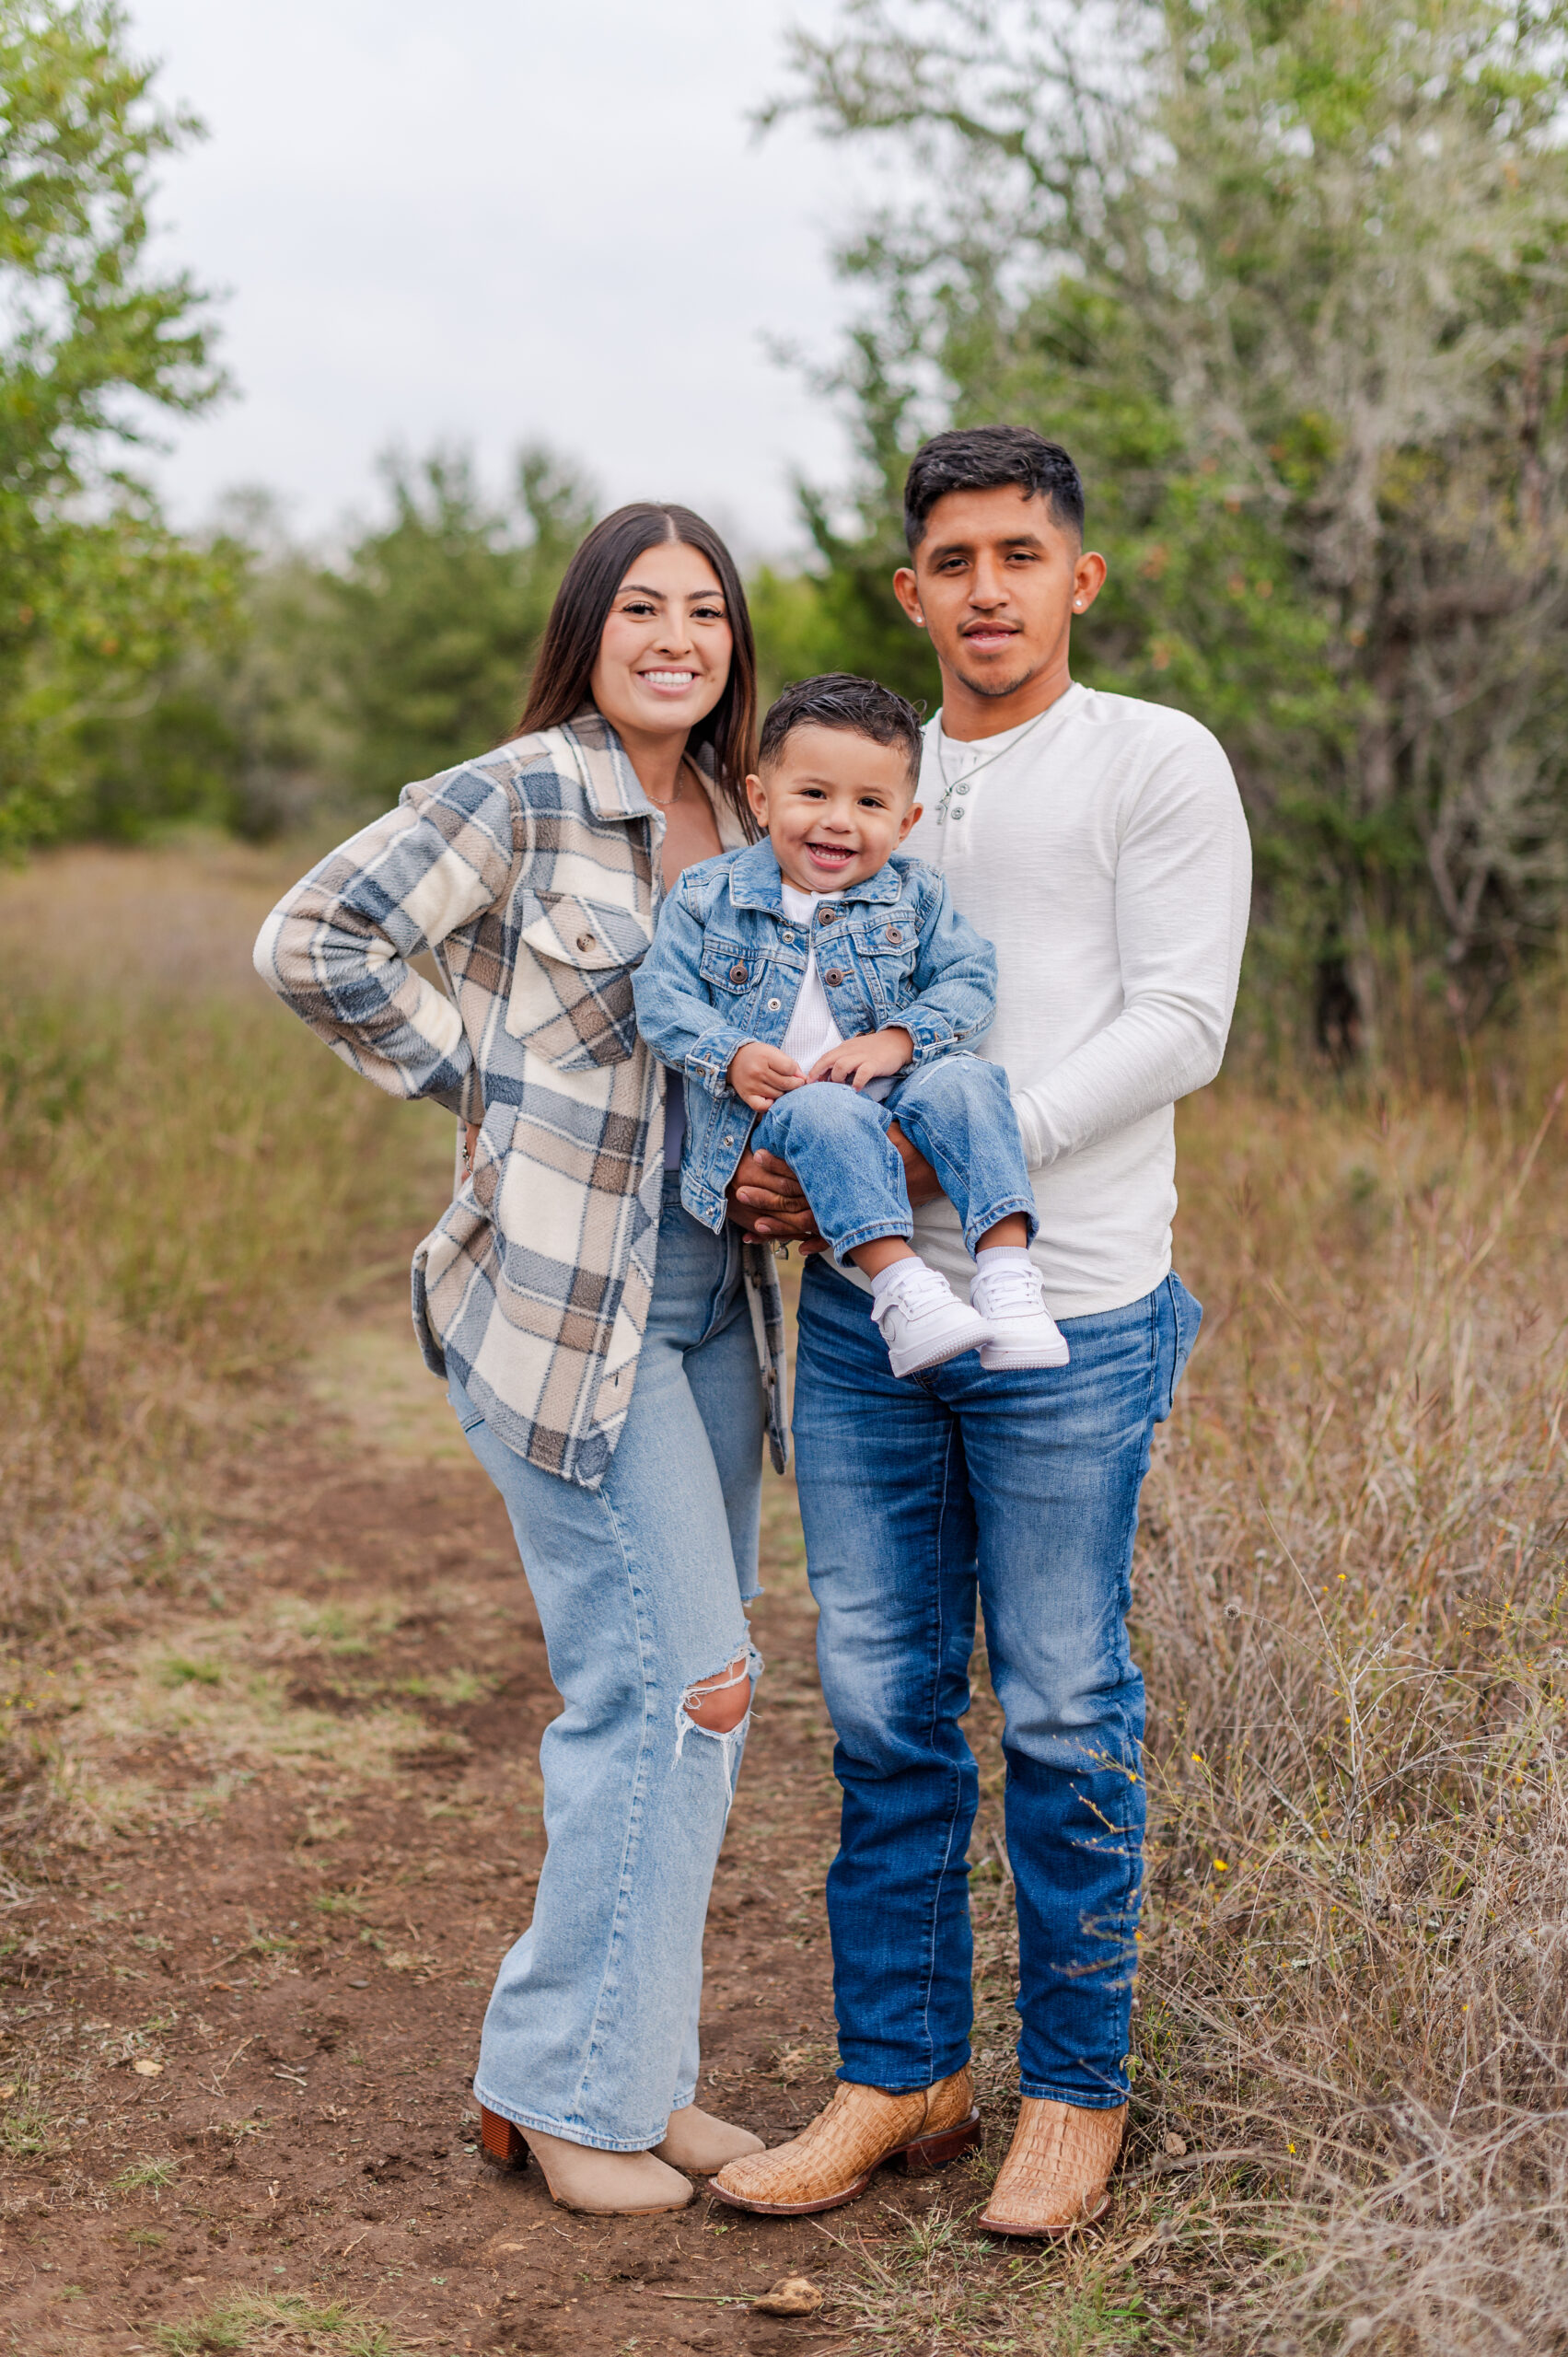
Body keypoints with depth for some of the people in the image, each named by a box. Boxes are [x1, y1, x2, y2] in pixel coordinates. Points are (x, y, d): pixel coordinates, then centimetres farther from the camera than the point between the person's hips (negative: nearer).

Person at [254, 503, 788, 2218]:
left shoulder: (733, 821, 13)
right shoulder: (519, 796, -8)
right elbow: (313, 941, -12)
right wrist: (489, 1078, -9)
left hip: (710, 1310, 8)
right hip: (564, 1305, -7)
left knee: (674, 1694, 11)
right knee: (675, 1681, -8)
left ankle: (633, 2074, 25)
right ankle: (564, 2085, 7)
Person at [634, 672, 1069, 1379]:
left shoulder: (914, 897, 10)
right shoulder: (707, 896, 5)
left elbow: (968, 981, 3)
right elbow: (663, 997, 0)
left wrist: (897, 1040, -15)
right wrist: (731, 1057, -17)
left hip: (892, 1106, 2)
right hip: (770, 1116, -2)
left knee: (962, 1081, -28)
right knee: (826, 1112, -36)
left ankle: (1005, 1267, -34)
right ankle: (897, 1281, -44)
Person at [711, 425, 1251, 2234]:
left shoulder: (1159, 763, 1)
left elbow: (1176, 1028, -8)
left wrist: (951, 1149, -17)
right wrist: (763, 1157, -1)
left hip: (1065, 1316, -4)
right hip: (861, 1306, 5)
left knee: (1062, 1713, 4)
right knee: (881, 1705, 9)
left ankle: (1074, 2087, 20)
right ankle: (899, 2071, 23)